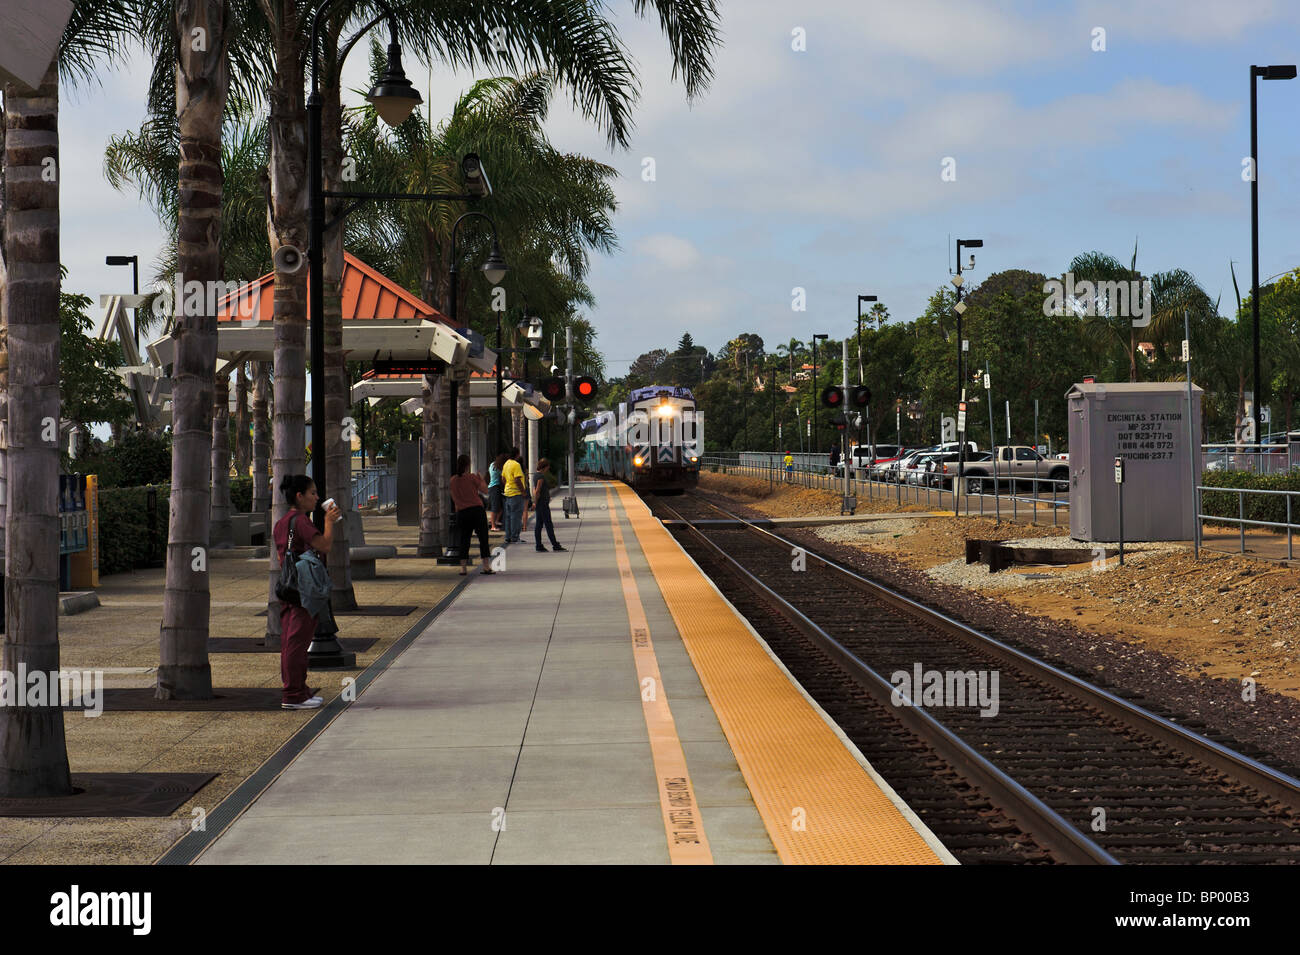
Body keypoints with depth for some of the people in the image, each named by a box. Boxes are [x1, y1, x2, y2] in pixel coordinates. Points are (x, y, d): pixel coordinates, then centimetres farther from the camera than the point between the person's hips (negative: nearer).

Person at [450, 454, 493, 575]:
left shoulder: (453, 480, 7)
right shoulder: (472, 477, -6)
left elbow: (454, 498, 15)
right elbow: (485, 490, -2)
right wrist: (481, 480, 12)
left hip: (462, 512, 3)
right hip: (477, 509, -3)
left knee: (464, 539, 9)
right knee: (483, 538, 4)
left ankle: (463, 567, 3)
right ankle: (486, 566, 1)